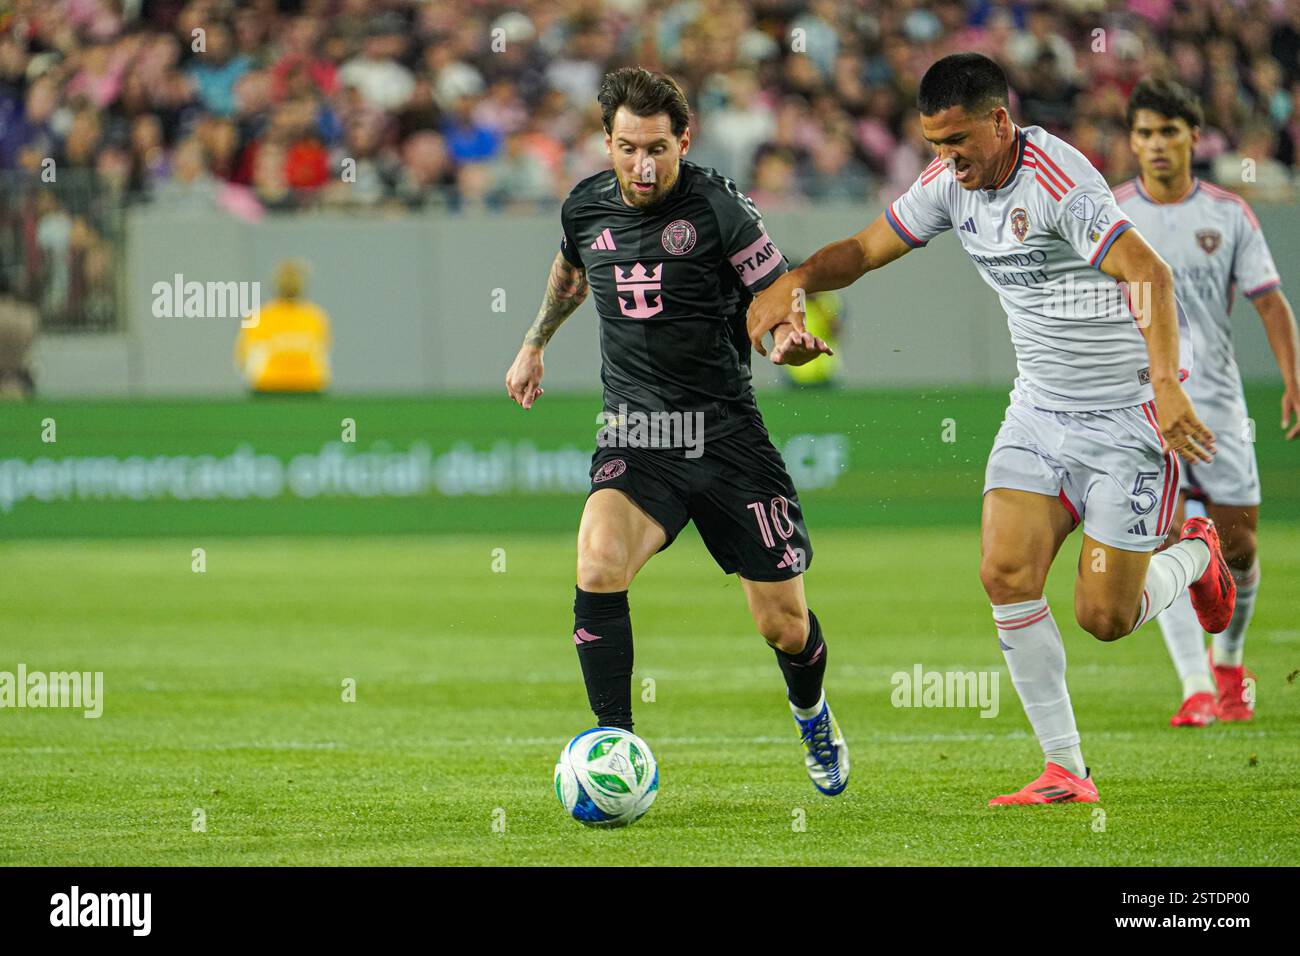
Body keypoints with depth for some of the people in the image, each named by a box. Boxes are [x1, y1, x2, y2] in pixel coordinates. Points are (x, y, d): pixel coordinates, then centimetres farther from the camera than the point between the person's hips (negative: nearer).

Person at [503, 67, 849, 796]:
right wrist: (535, 343, 32)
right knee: (597, 567, -27)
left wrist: (792, 339, -27)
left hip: (727, 435, -2)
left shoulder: (719, 207, -10)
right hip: (634, 440, 2)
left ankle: (812, 715, 40)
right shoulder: (587, 208, 3)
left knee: (784, 624, 4)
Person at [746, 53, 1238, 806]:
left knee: (1104, 617, -5)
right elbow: (867, 248, 10)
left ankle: (1195, 555, 29)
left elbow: (1149, 275, -33)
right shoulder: (952, 182, 0)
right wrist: (798, 279, -11)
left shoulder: (1058, 179, -24)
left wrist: (1167, 384, -45)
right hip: (1039, 413, 7)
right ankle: (1066, 771, -3)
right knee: (1007, 574, -12)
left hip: (1129, 419, -7)